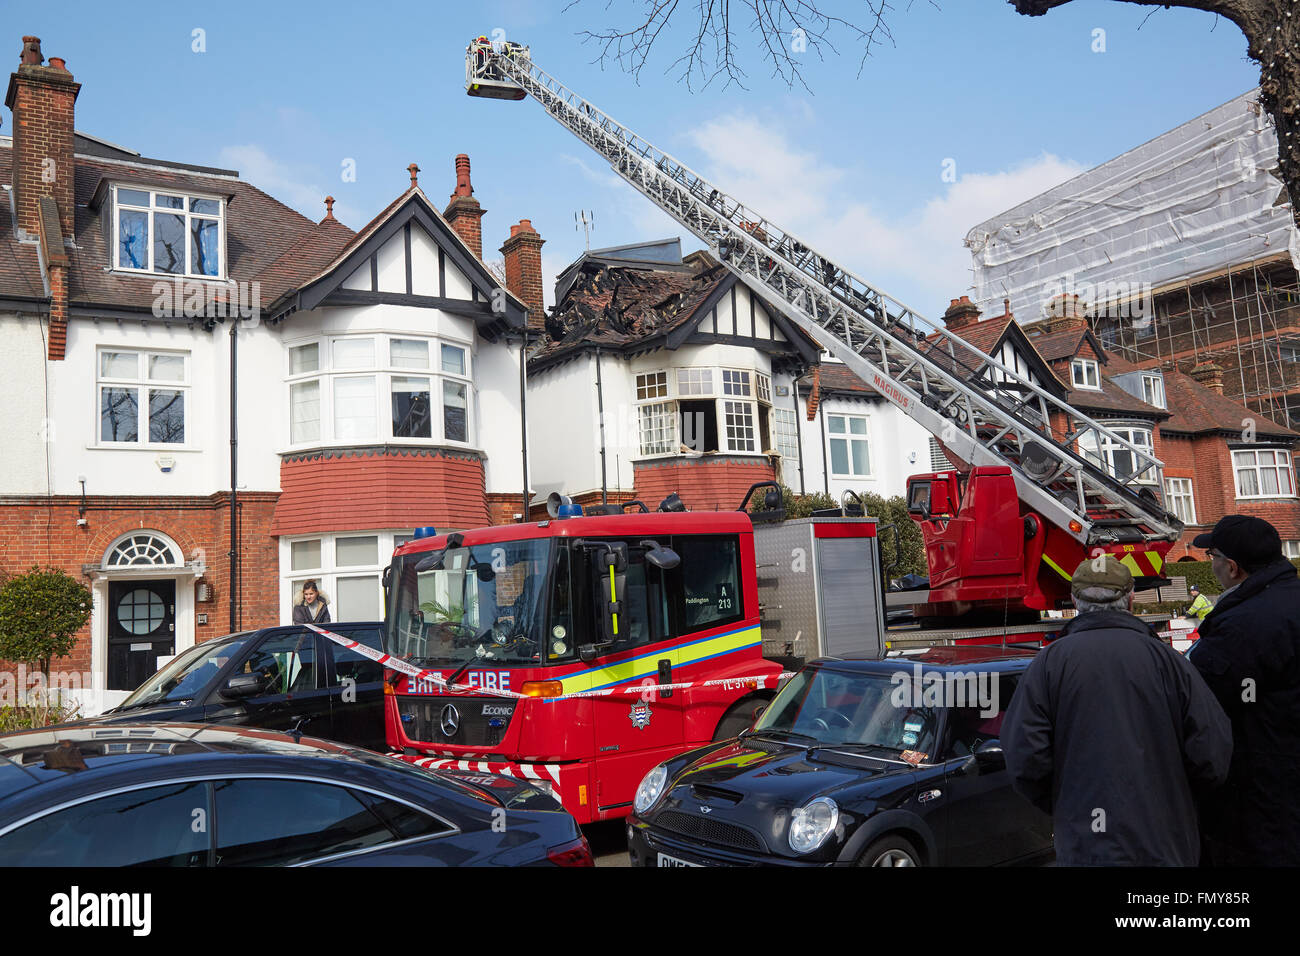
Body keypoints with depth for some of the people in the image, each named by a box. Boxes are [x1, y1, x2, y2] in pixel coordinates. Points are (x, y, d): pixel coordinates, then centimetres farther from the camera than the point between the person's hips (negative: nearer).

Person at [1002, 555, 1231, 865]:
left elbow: (1024, 759, -10)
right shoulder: (1166, 658, -3)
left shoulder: (1051, 661, -5)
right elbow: (1212, 757, -5)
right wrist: (1169, 796, 13)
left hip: (1086, 848, -1)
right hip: (1167, 847, 1)